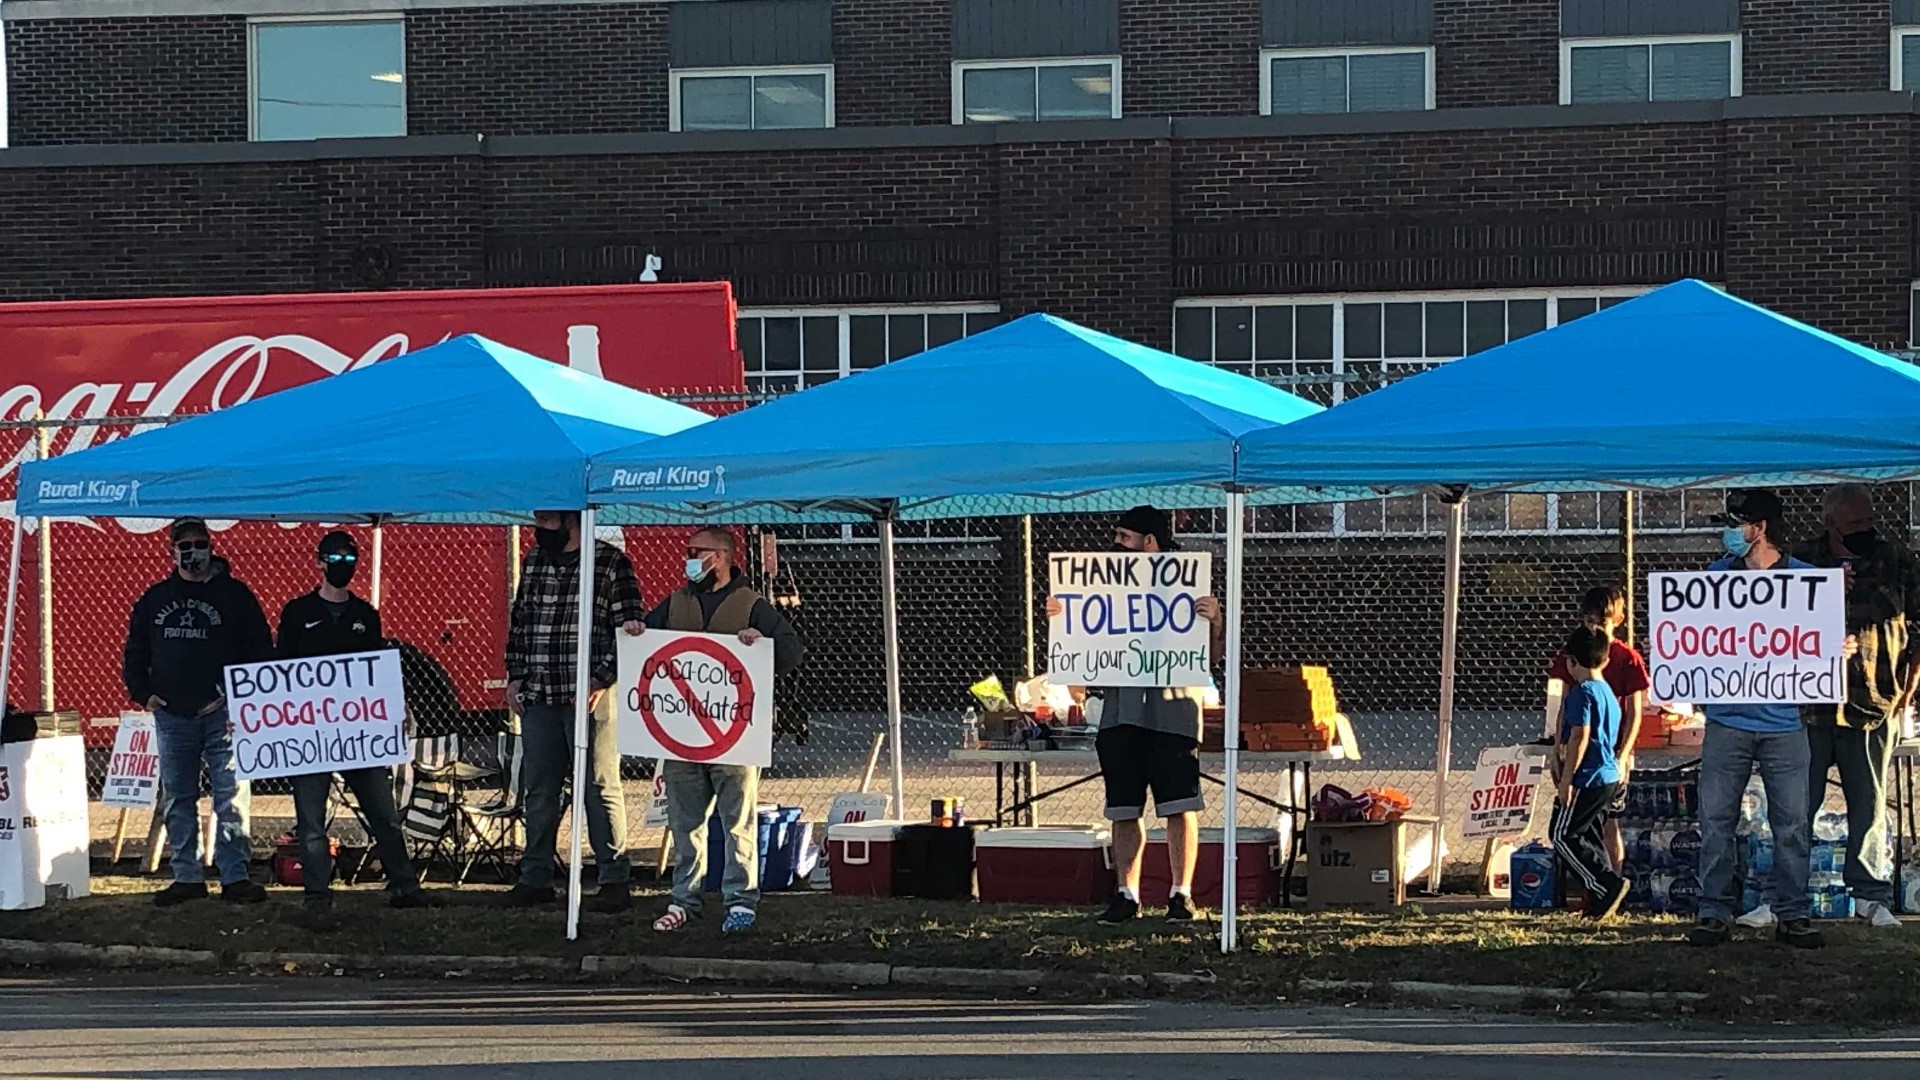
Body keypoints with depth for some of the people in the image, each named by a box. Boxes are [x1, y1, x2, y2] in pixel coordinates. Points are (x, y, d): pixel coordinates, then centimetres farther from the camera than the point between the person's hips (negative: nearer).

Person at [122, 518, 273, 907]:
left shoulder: (234, 595, 4)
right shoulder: (155, 599, 14)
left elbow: (261, 652, 2)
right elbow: (135, 653, 20)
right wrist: (142, 693, 4)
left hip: (222, 714, -4)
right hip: (171, 716, 4)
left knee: (231, 798, -7)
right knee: (178, 800, 6)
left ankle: (235, 876, -6)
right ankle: (187, 876, 11)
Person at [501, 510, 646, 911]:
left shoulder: (610, 562, -4)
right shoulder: (534, 561, 15)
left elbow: (630, 626, -6)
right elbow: (519, 621, 22)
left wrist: (601, 680, -12)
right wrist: (516, 675, 12)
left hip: (587, 696, -6)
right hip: (538, 697, 6)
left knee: (599, 788, -5)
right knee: (539, 789, 10)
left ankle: (616, 882, -2)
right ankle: (535, 878, 18)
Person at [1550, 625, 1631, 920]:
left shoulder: (1582, 692, -13)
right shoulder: (1609, 693, 16)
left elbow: (1580, 736, -21)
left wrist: (1567, 777, -18)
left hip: (1587, 777, -9)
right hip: (1609, 776, 9)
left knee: (1563, 835, -4)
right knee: (1589, 836, 13)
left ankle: (1608, 884, -12)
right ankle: (1602, 899, 9)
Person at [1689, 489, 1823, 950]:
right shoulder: (1717, 575, 10)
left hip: (1784, 723, -2)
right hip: (1727, 719, 2)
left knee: (1792, 824, -1)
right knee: (1715, 821, -1)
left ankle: (1793, 915, 7)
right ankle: (1714, 913, 4)